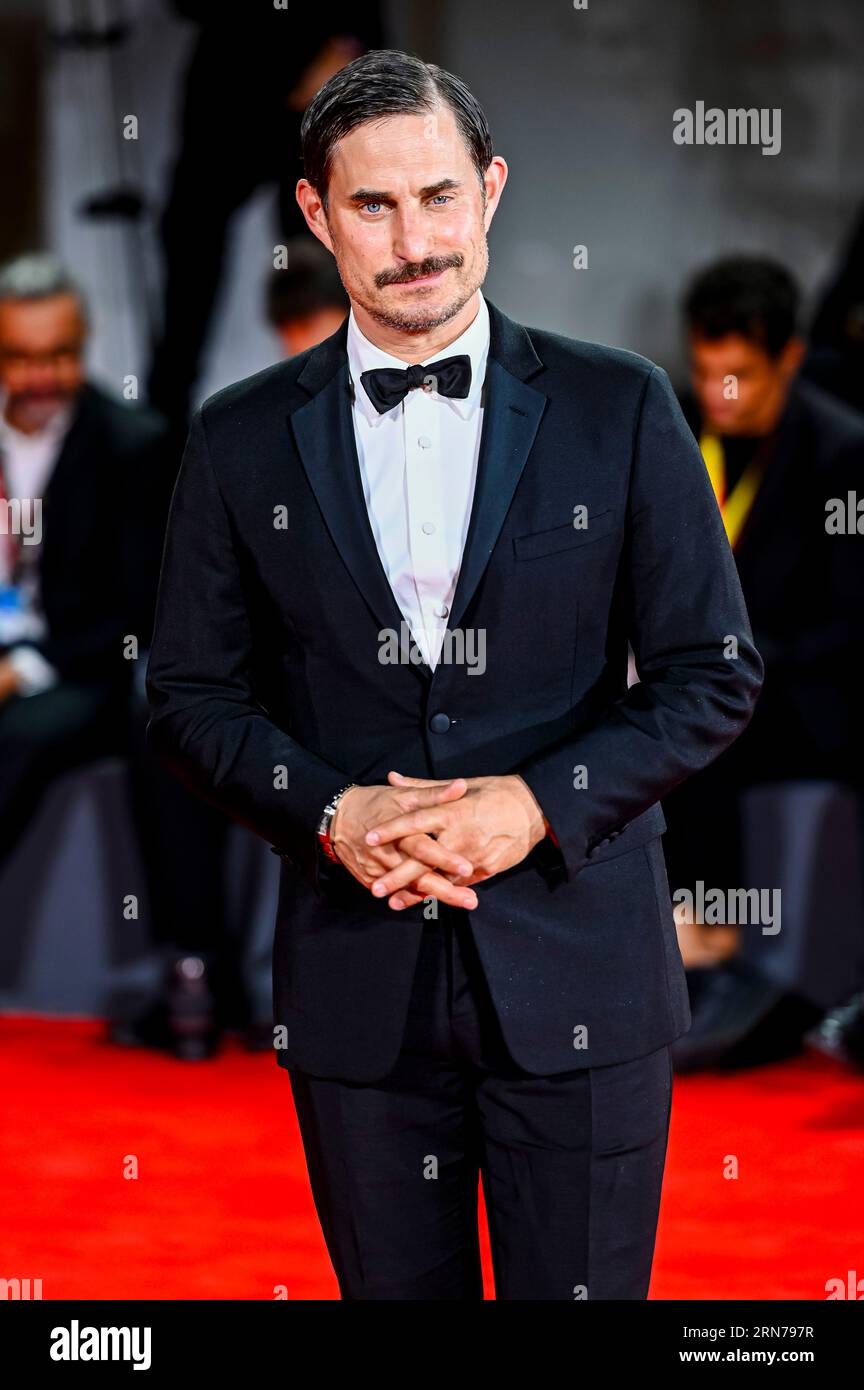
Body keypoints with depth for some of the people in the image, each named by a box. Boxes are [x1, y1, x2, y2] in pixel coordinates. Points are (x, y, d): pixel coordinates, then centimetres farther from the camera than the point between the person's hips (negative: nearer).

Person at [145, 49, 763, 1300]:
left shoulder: (620, 410, 1)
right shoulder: (242, 441, 5)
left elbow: (715, 676, 1)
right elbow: (192, 696, 7)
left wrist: (539, 805, -13)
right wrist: (333, 813, -11)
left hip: (576, 972, -1)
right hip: (357, 987, 1)